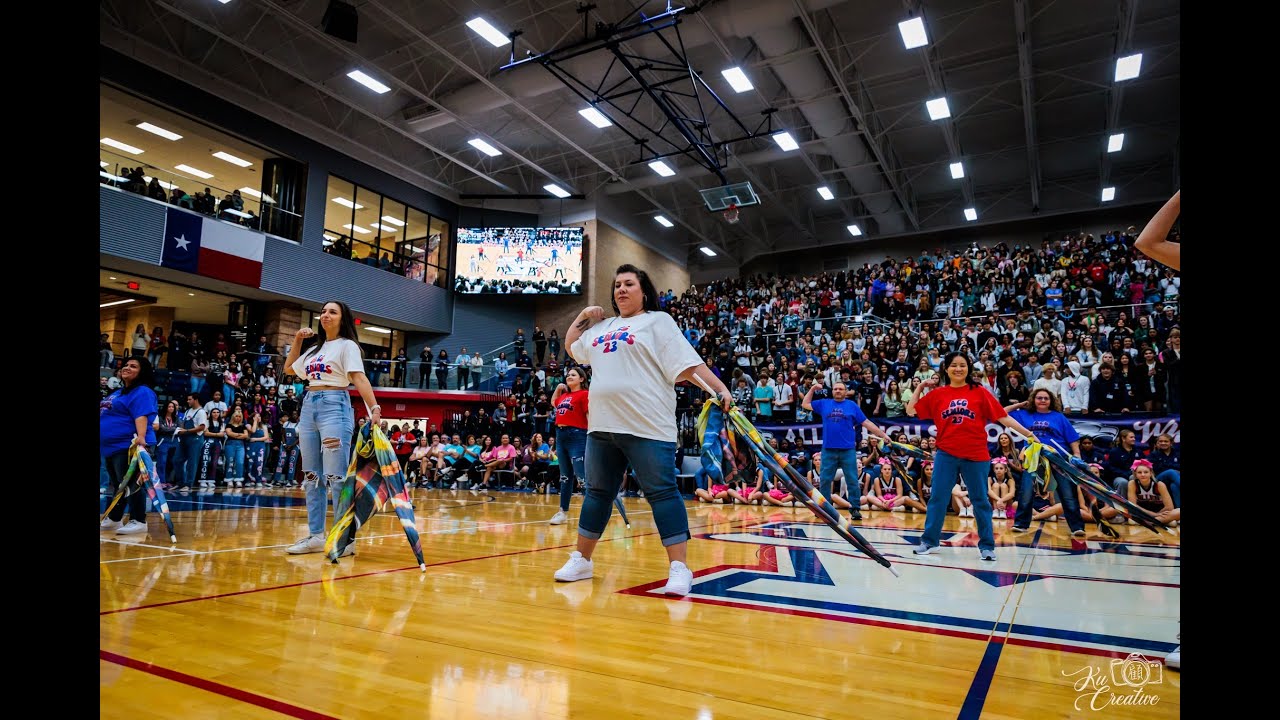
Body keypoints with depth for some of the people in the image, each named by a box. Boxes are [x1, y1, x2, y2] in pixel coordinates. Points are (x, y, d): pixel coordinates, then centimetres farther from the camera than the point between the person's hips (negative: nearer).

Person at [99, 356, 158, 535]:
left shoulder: (142, 392, -11)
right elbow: (106, 414, 31)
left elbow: (141, 416, -26)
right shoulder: (118, 393, 22)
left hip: (129, 446, -11)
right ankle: (113, 520, 29)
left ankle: (138, 521, -9)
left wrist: (141, 437, -40)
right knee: (118, 485, 19)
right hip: (112, 446, 11)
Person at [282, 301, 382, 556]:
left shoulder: (347, 345, -2)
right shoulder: (314, 347, 18)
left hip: (334, 407, -8)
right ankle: (316, 536, 15)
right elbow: (289, 368, 31)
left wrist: (374, 408, -28)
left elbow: (359, 378, -14)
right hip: (308, 406, 8)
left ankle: (345, 538, -7)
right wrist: (298, 340, 19)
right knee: (311, 476, 8)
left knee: (336, 477, -11)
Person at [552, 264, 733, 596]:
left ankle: (679, 568, -3)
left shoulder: (657, 321, 1)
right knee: (598, 492, 14)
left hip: (647, 427, -6)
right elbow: (570, 345, 36)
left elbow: (688, 363, -8)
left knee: (662, 492, -7)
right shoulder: (602, 327, 20)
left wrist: (720, 389, -19)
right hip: (602, 425, 7)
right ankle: (582, 559, 26)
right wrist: (583, 316, 24)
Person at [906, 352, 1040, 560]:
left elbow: (1003, 417, -1)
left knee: (981, 501, 9)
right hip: (946, 455, 1)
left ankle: (986, 545, 20)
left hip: (976, 456, -1)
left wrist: (1029, 434, -4)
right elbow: (911, 411, 8)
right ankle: (929, 541, 17)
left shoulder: (980, 393, 0)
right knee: (938, 498, 6)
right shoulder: (937, 394, 4)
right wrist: (921, 386, 5)